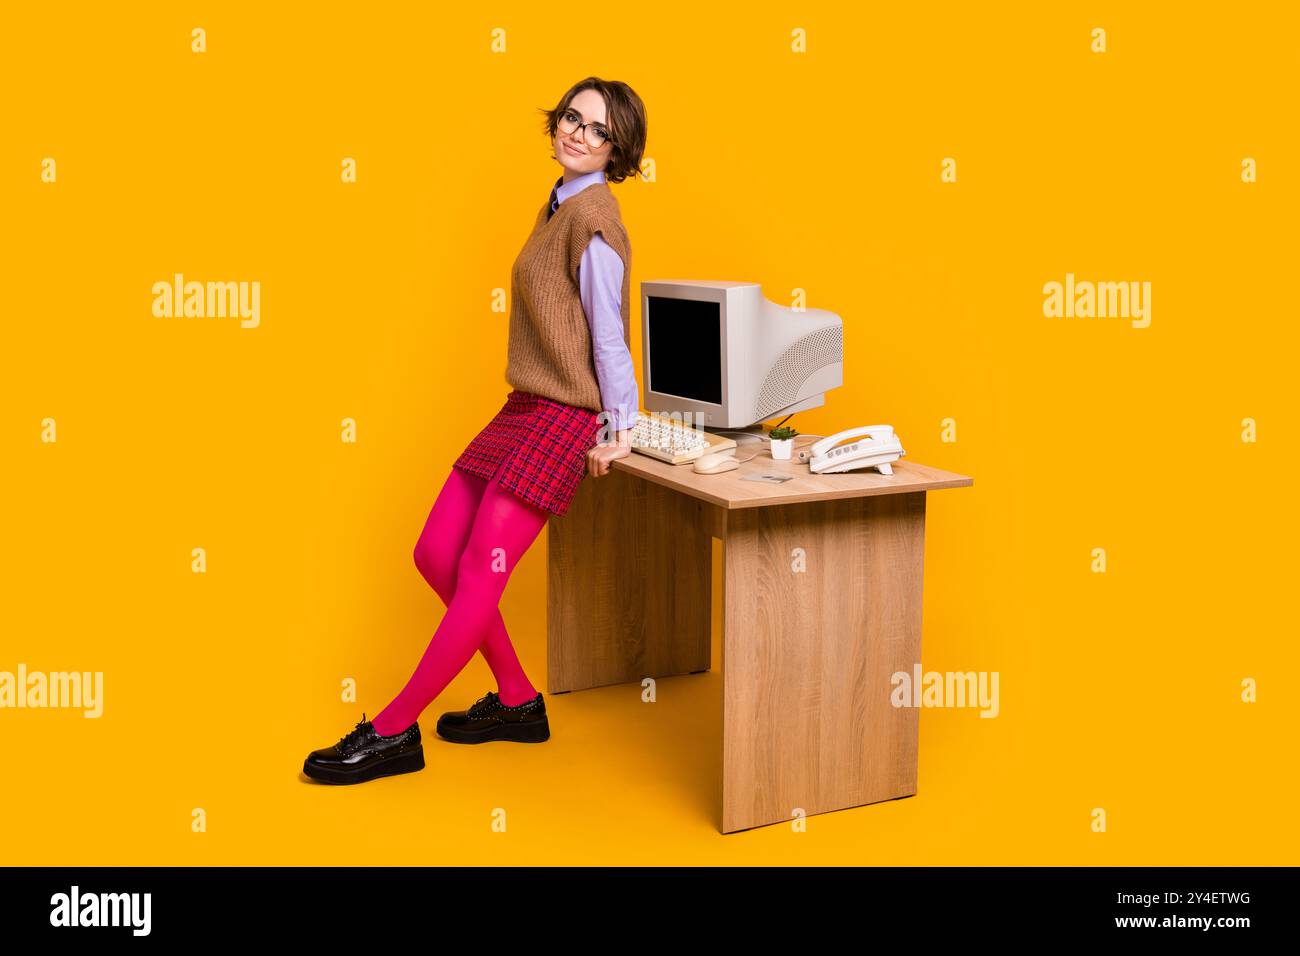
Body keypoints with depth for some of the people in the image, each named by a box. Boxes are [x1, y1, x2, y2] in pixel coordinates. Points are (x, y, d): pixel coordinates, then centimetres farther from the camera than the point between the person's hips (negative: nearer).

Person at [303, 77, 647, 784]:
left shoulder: (593, 215, -14)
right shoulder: (559, 205, 15)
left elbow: (608, 334, -13)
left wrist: (617, 429, -9)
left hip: (561, 421, -10)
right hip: (521, 408, 10)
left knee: (479, 574, -6)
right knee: (436, 555, 8)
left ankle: (392, 733, 2)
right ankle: (517, 702, 20)